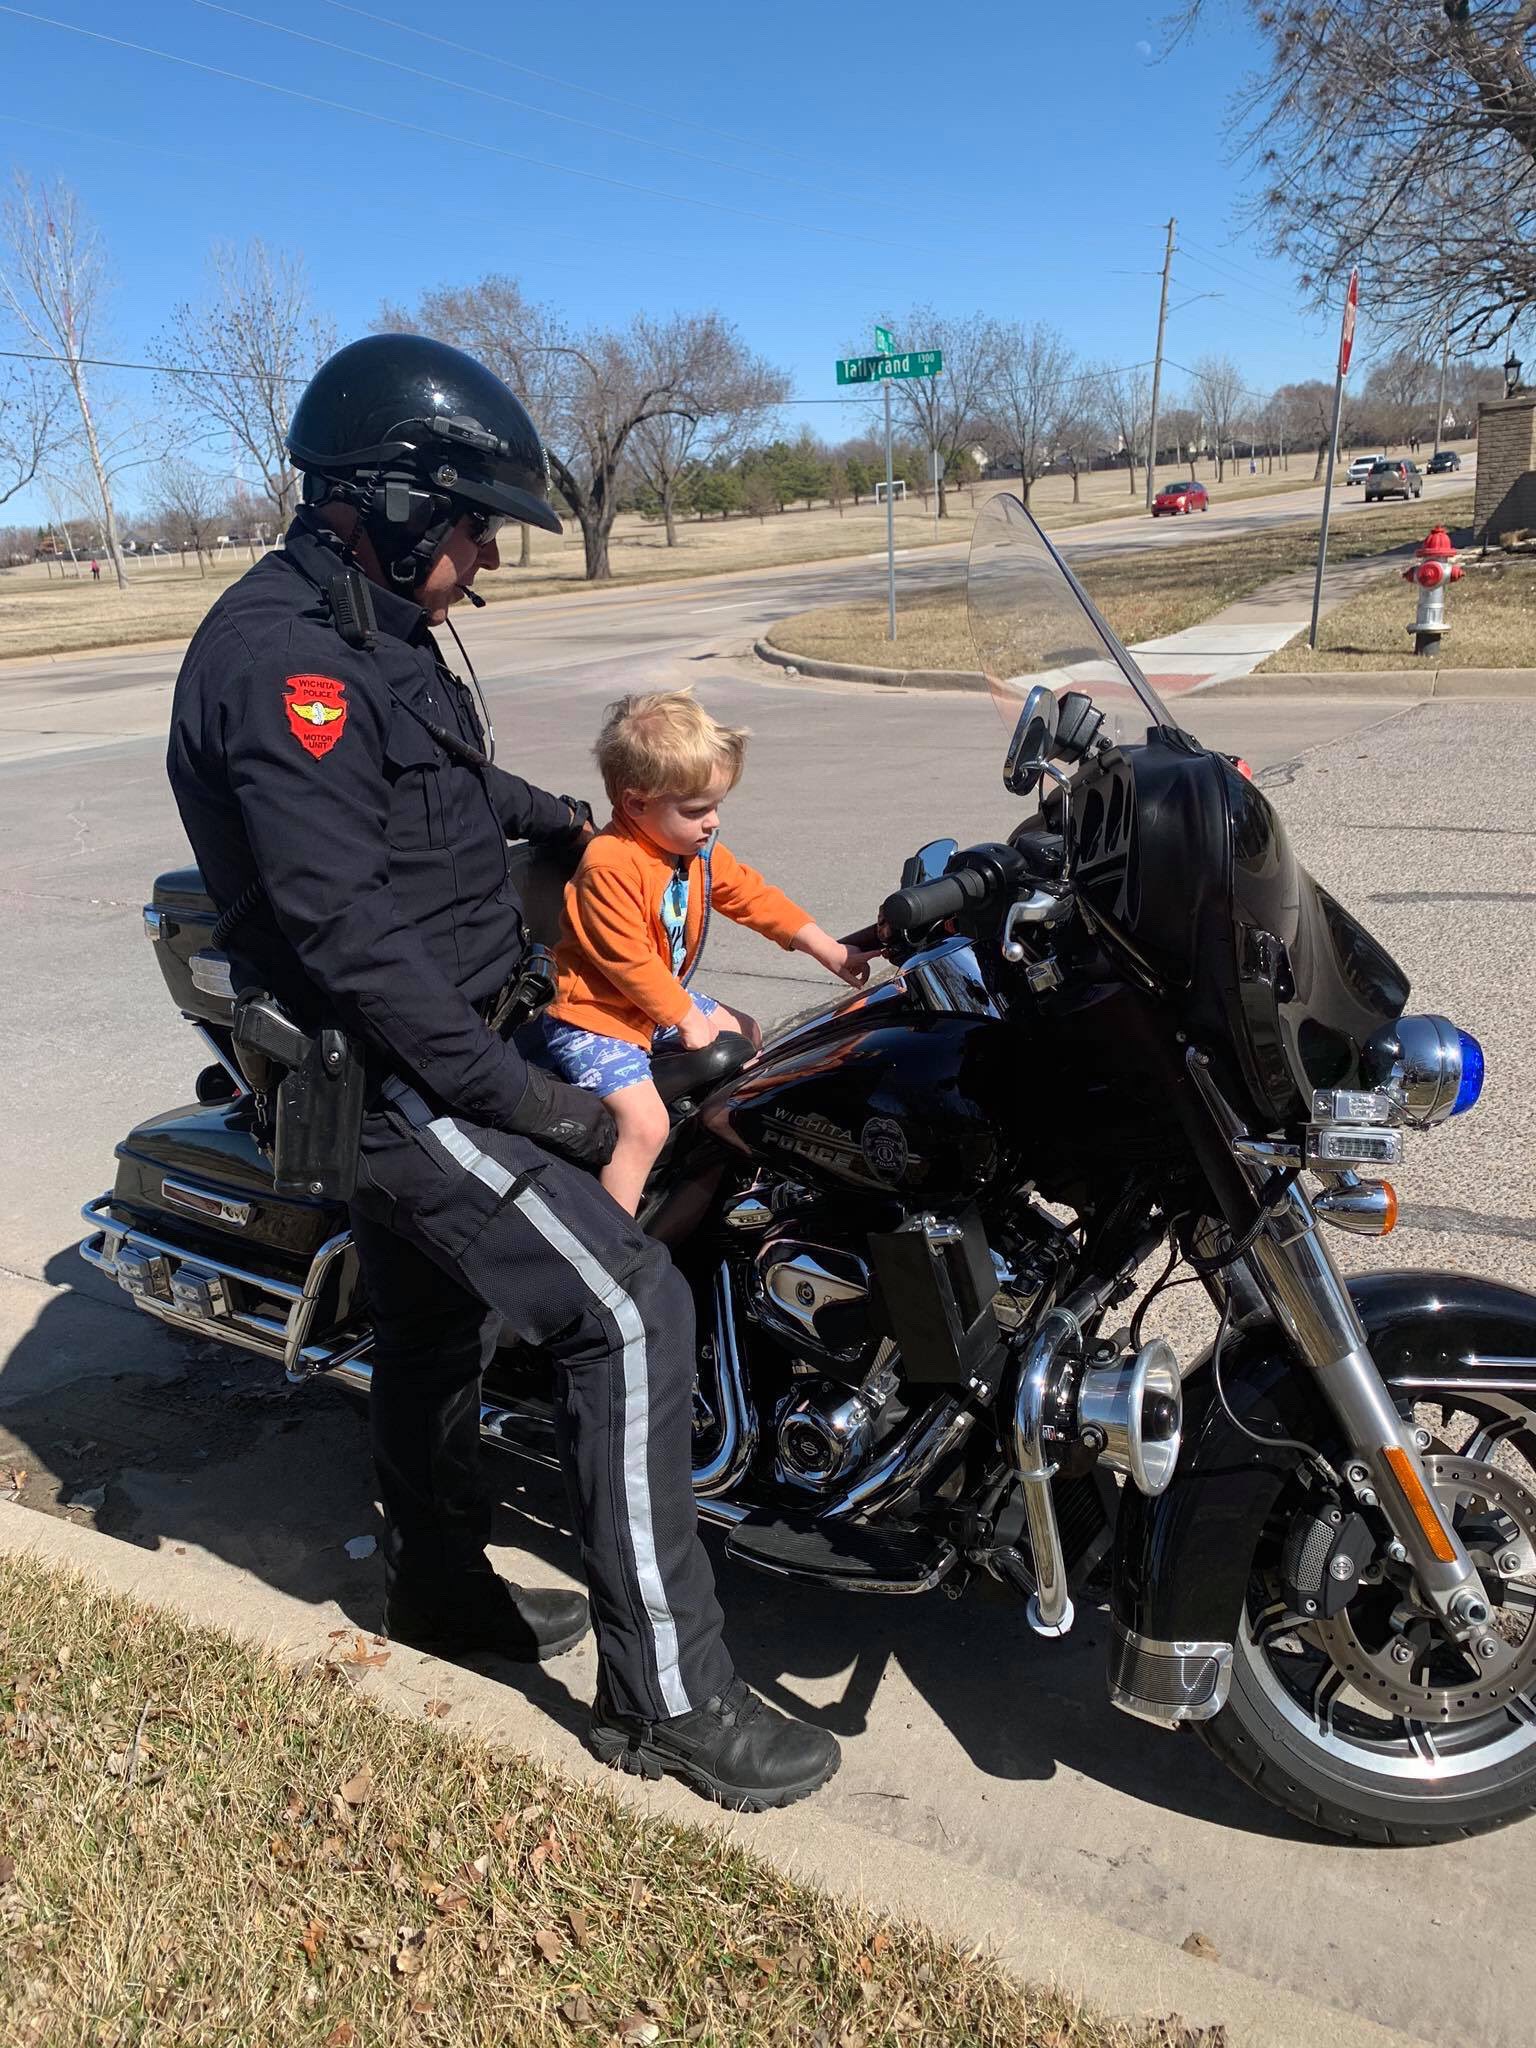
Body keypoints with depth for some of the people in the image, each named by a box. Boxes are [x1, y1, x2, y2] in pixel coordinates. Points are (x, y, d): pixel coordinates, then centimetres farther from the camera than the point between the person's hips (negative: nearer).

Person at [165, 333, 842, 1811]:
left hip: (423, 1058, 11)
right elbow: (343, 932, -29)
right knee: (627, 1313, -12)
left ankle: (440, 1585, 43)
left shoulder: (369, 634, 11)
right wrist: (520, 1095, -27)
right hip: (384, 1071, -10)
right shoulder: (283, 660, -22)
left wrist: (558, 818, 40)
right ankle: (663, 1693, 1)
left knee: (432, 1323, 22)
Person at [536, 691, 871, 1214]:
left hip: (663, 1003, 10)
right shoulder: (610, 866, -26)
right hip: (595, 1019, -10)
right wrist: (686, 1017, -16)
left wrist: (825, 949, 8)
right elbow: (627, 959, -24)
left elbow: (750, 894, 10)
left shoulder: (698, 847, 3)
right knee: (646, 1122, -24)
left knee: (746, 1037, 22)